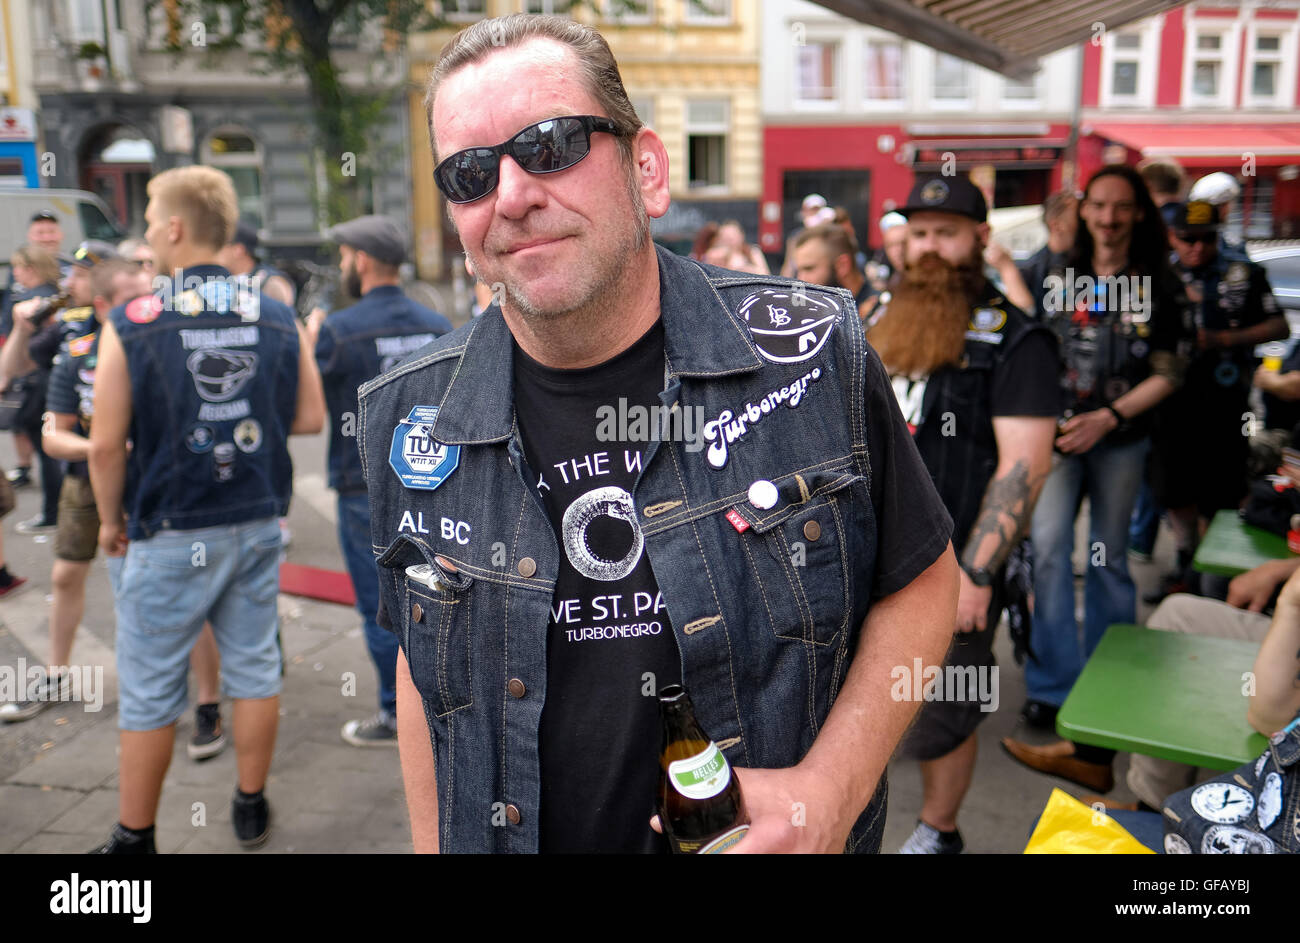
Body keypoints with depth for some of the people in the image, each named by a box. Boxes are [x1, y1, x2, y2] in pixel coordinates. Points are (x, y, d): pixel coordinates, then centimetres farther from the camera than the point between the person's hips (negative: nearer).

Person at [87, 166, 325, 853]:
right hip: (257, 523, 4)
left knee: (149, 691, 9)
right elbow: (310, 418, 2)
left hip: (170, 534, -3)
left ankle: (134, 837, 23)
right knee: (254, 667, 16)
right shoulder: (277, 318, -2)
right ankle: (251, 808, 30)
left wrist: (110, 520, 4)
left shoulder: (131, 323, -12)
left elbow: (106, 444, -11)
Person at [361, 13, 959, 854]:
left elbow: (922, 581, -6)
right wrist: (433, 847, 1)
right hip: (506, 832, 3)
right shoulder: (412, 421, -8)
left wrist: (831, 789, -17)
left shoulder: (813, 355, -15)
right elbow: (426, 664, 3)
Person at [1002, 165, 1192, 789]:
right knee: (1048, 546, -11)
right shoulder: (1060, 279, 5)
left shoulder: (1159, 287, 0)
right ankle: (1054, 686, -2)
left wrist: (1107, 418, -15)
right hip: (1059, 432, 1)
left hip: (1121, 439, -1)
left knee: (1109, 559, 7)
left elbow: (1167, 374, -3)